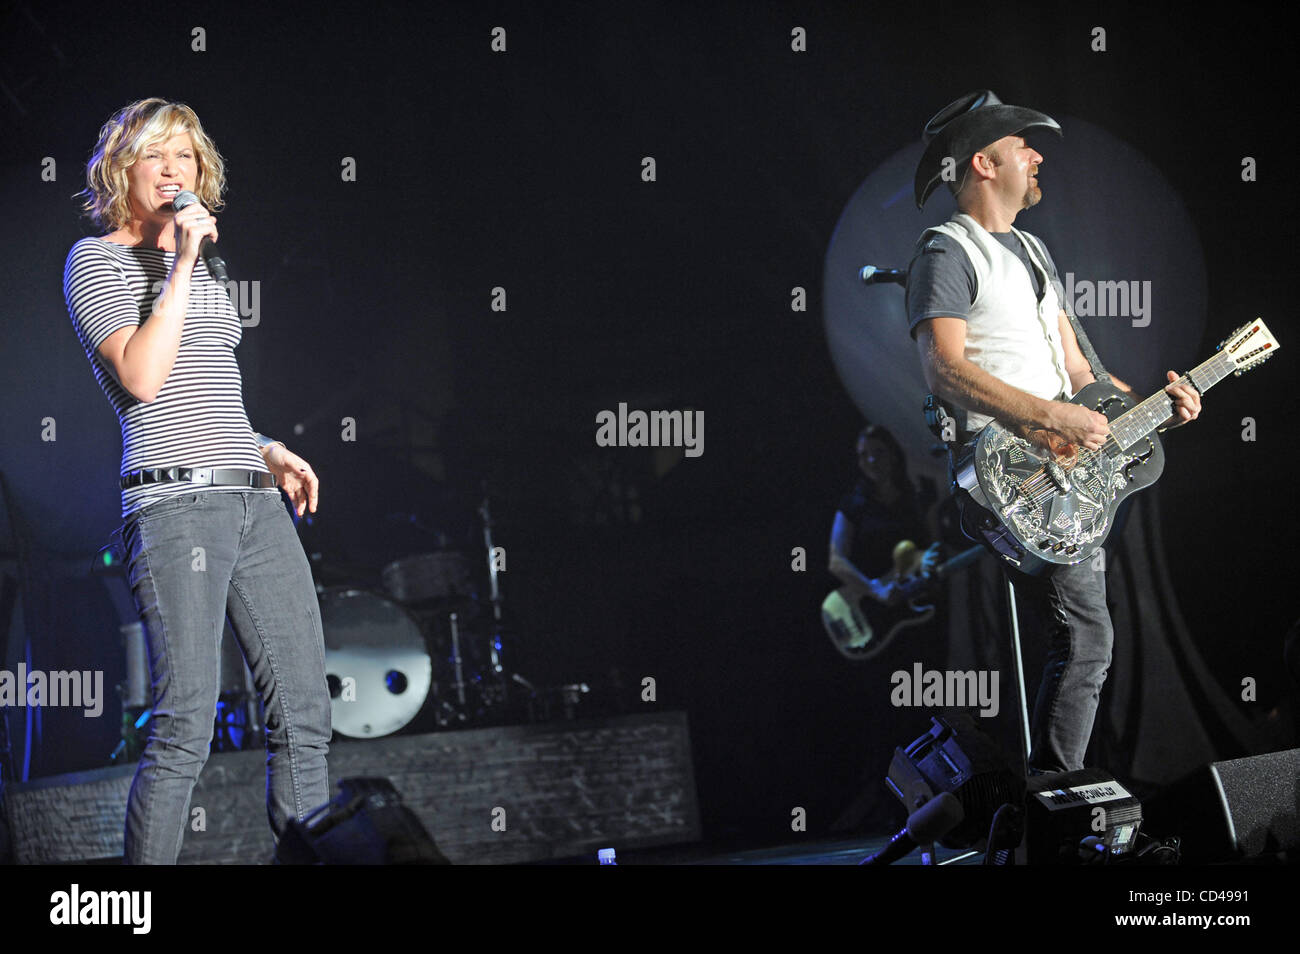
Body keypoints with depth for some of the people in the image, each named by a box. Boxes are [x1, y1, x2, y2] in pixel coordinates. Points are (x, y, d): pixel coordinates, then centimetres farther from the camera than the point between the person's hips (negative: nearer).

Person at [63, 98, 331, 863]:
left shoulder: (196, 269, 24)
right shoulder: (97, 261, 3)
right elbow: (142, 378, -12)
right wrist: (181, 267, -9)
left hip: (255, 500, 8)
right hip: (175, 501, -8)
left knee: (306, 714, 2)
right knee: (186, 727, -13)